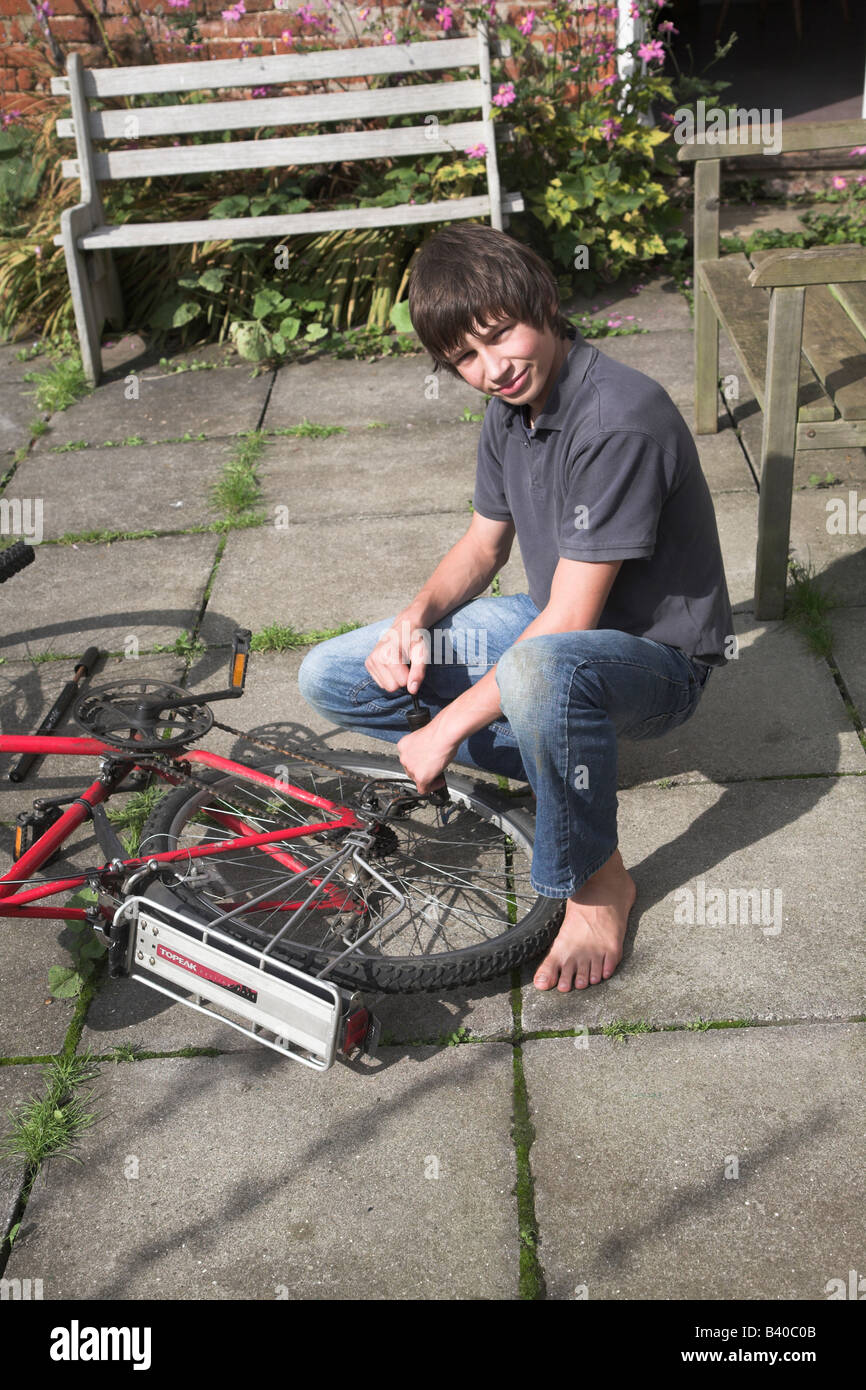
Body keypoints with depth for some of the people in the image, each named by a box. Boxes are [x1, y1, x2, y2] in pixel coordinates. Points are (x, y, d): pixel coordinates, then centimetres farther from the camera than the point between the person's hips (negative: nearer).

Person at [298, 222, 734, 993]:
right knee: (331, 677, 1)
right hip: (551, 621, 8)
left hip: (655, 659, -8)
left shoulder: (620, 420, -28)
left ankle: (595, 882, -17)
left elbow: (569, 623, -28)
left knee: (542, 671, -45)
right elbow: (485, 541, 14)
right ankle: (563, 756, 3)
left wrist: (446, 730, -23)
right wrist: (417, 617, -7)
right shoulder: (511, 407, 0)